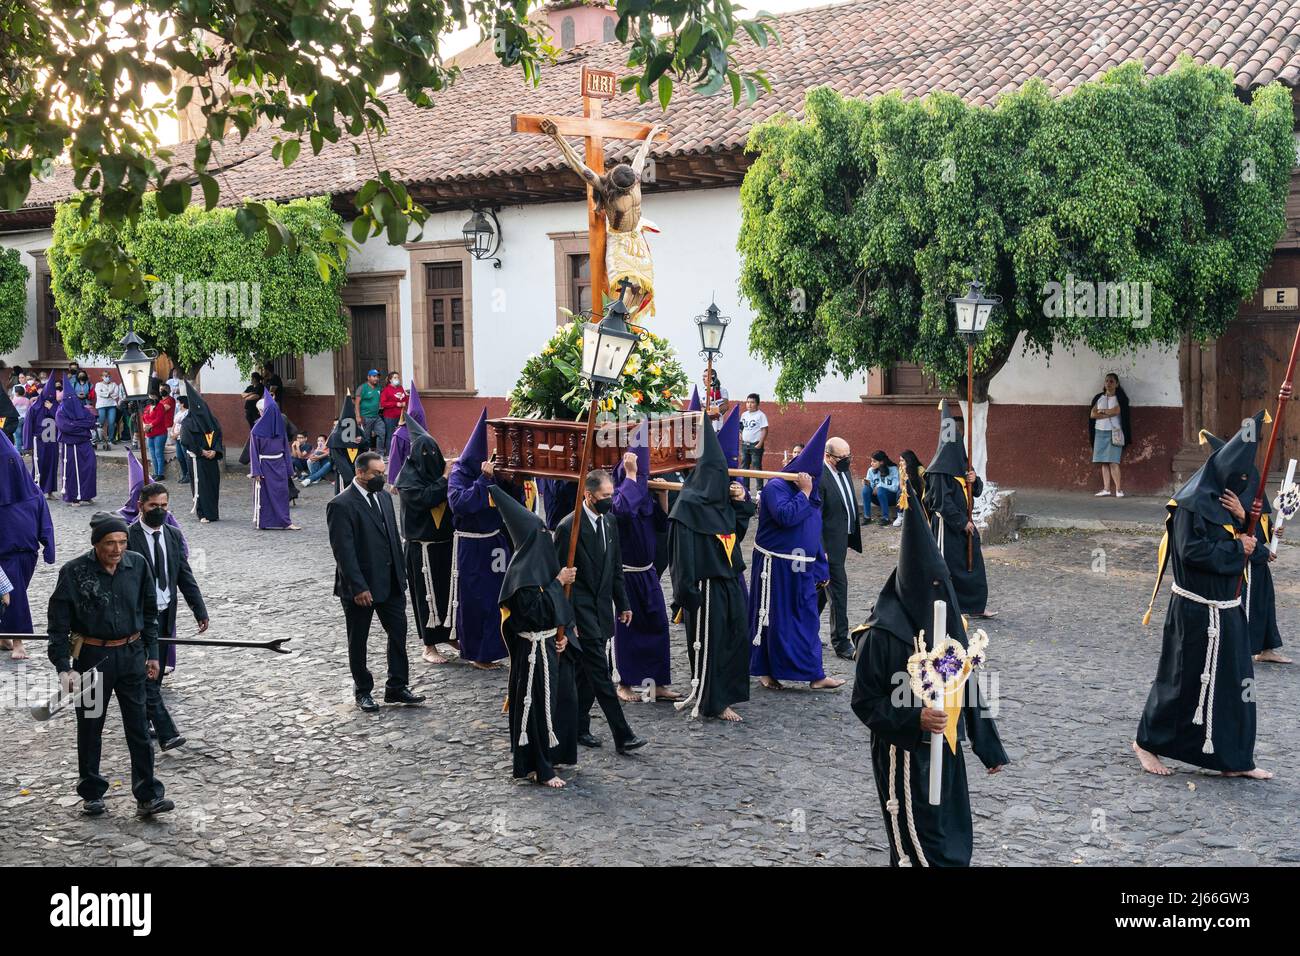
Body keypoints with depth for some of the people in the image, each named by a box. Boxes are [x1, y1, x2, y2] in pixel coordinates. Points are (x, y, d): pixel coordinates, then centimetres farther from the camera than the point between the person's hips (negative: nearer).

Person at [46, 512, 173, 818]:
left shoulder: (137, 565, -3)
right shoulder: (74, 572, -13)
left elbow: (149, 611, 9)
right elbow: (58, 625, -8)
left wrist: (152, 653, 10)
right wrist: (64, 667, -15)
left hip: (131, 654, 2)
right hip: (92, 658, -2)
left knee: (139, 728, 2)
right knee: (90, 728, 11)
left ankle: (147, 796, 7)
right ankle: (92, 794, 27)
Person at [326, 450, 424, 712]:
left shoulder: (384, 497, 9)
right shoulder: (341, 505, -15)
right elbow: (344, 550, -19)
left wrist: (401, 573, 11)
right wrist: (358, 587, -21)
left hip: (390, 582, 7)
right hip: (360, 587, -6)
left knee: (398, 632, 7)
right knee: (358, 641, 8)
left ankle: (396, 687, 18)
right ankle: (363, 691, 22)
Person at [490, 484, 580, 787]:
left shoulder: (544, 563, 9)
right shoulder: (521, 572, -19)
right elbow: (536, 610, -24)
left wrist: (564, 634, 1)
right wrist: (558, 583, -16)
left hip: (553, 644, 9)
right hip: (534, 650, -9)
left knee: (562, 697, 14)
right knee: (537, 703, 0)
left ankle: (550, 755, 28)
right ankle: (539, 768, 10)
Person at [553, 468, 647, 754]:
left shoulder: (610, 522, 8)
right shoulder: (569, 527, -14)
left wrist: (623, 603, 14)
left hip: (602, 609, 7)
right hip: (581, 610, -7)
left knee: (587, 671, 13)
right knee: (600, 672, -8)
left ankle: (578, 727, 23)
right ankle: (623, 736, -9)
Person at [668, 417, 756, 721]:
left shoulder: (722, 498, 8)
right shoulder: (689, 504, -15)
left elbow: (739, 528, 20)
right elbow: (683, 551, -17)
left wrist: (741, 501, 2)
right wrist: (687, 593, -21)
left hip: (731, 579, 8)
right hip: (706, 584, -8)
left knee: (736, 634, 11)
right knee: (709, 641, 1)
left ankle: (726, 691, 26)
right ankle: (711, 702, 12)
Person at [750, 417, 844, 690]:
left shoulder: (811, 494, 14)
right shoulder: (776, 488, -11)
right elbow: (786, 516, -29)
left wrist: (821, 569, 18)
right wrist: (803, 493, -18)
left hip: (802, 569, 8)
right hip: (776, 567, -8)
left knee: (808, 620, 6)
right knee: (773, 619, 0)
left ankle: (815, 675, 9)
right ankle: (765, 671, 13)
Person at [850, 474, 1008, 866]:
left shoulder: (948, 622, 2)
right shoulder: (882, 634, -17)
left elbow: (969, 687, 9)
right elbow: (864, 702, -12)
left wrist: (988, 746, 12)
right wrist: (914, 719, -26)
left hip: (946, 750, 6)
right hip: (904, 756, -6)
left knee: (955, 843, 14)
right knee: (919, 848, 1)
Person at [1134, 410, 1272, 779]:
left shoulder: (1227, 500, 13)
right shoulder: (1193, 503, -14)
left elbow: (1247, 544, 11)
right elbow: (1191, 551, -23)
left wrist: (1243, 521, -7)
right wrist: (1237, 549, -15)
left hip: (1227, 610, 9)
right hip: (1197, 612, -9)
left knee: (1234, 682, 10)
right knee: (1184, 681, 0)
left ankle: (1235, 759, 17)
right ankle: (1147, 742, 17)